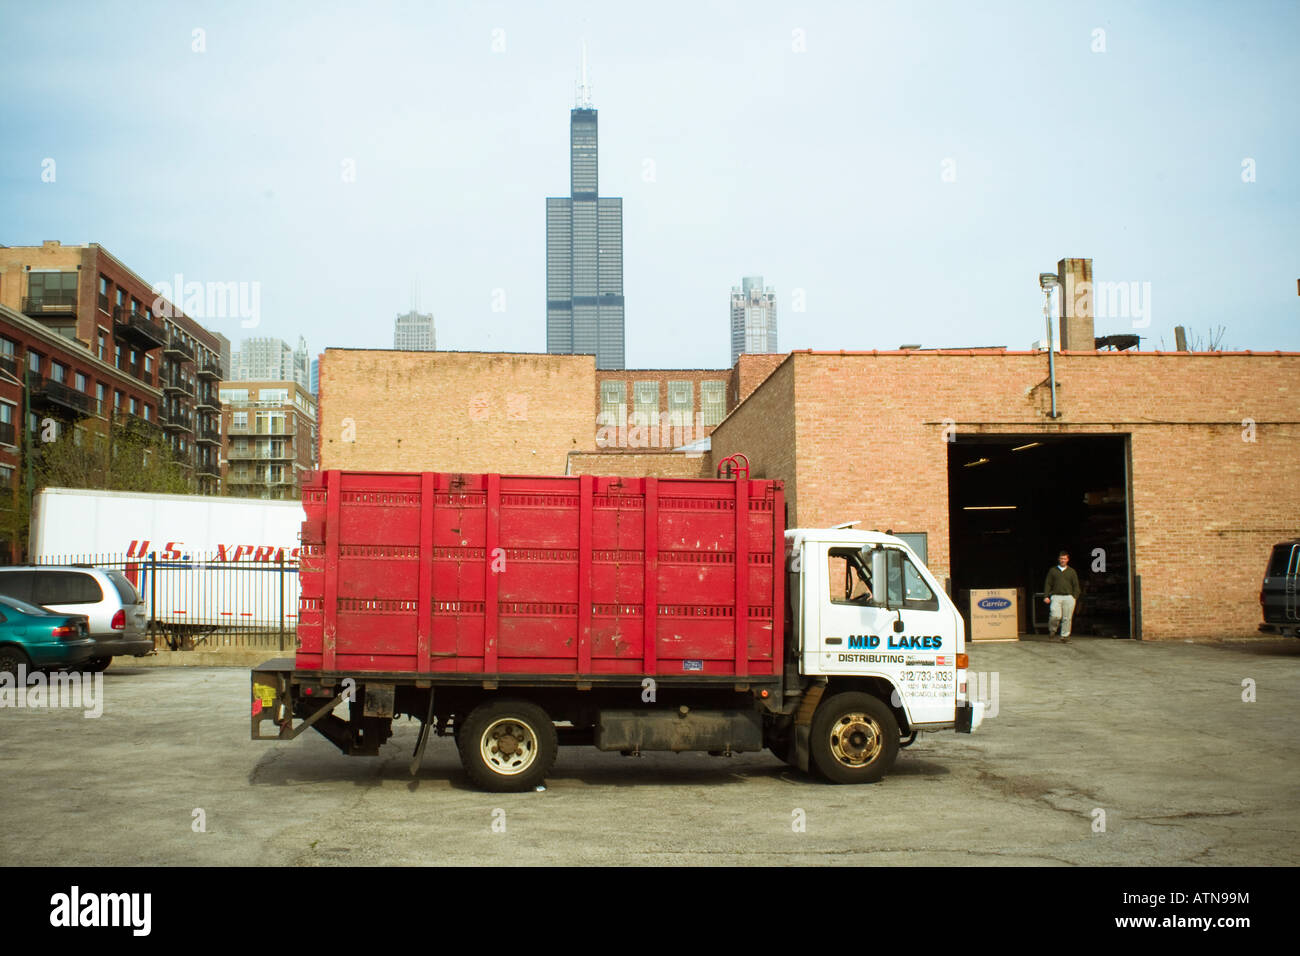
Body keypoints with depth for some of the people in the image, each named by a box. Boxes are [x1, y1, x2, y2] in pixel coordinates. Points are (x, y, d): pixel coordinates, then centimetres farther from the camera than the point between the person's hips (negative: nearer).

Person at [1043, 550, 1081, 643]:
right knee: (1055, 615, -17)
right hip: (1056, 597, -1)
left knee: (1067, 618, 0)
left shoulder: (1071, 571, 13)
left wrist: (1075, 597, 1)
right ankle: (1052, 630, 9)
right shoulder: (1053, 571, 12)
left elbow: (1076, 585, 12)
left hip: (1068, 597, 1)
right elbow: (1048, 584, 11)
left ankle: (1065, 636, 10)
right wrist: (1046, 596, 1)